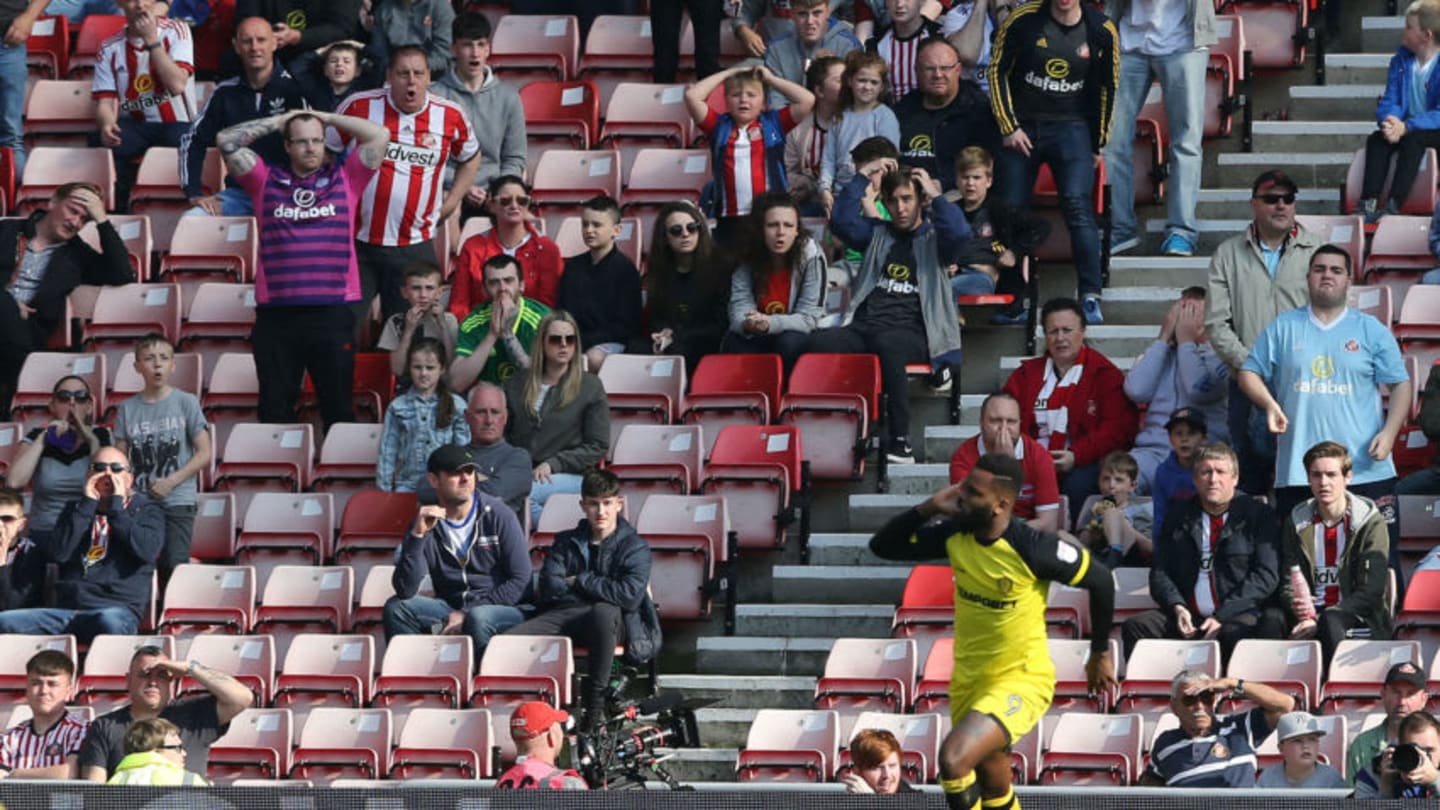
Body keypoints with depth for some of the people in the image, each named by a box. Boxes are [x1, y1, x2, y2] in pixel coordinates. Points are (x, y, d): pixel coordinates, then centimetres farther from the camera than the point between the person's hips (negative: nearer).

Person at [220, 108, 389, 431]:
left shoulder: (344, 178, 12)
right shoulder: (267, 181, 12)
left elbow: (379, 136, 6)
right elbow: (227, 141, 8)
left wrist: (328, 118, 12)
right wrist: (278, 121, 12)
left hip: (333, 312, -1)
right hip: (276, 315, 1)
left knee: (337, 404, 2)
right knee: (275, 405, 4)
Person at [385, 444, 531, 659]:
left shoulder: (498, 516, -5)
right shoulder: (426, 523, -1)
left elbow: (520, 579, -6)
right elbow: (405, 591, -11)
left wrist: (468, 613, -13)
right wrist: (417, 535, -22)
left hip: (503, 610, -3)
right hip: (451, 609, 3)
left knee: (478, 618, -36)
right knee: (396, 607, -18)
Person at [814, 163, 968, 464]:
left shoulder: (934, 238, 14)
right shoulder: (877, 233, 26)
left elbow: (959, 233, -7)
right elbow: (842, 221, 13)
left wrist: (935, 195, 4)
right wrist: (864, 178, 14)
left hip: (912, 333, -4)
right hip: (864, 327, 4)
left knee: (886, 344, -41)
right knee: (818, 343, -28)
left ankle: (900, 442, -40)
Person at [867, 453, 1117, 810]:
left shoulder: (1033, 548, -23)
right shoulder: (954, 534, -7)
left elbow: (1100, 580, -10)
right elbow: (882, 546, -1)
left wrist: (1100, 653, 1)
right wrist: (927, 509, -17)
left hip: (1021, 682, -7)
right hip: (968, 680, 7)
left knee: (953, 758, -28)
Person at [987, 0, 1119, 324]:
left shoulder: (1101, 31, -3)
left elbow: (1106, 88, 8)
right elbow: (998, 70, 2)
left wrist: (1098, 144, 10)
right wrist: (1008, 127, -3)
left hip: (1071, 128, -1)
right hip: (1021, 126, 1)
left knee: (1077, 204, -18)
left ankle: (1090, 297, -18)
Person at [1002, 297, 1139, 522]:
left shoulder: (1104, 374, 6)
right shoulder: (1027, 374, 19)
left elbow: (1118, 427, -4)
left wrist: (1076, 455, -17)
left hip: (1084, 464, -3)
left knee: (1078, 484, -38)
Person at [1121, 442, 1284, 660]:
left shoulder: (1259, 515, 6)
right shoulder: (1178, 516, 18)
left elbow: (1266, 576, -2)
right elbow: (1160, 572, 14)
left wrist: (1222, 616, -13)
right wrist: (1177, 608, -8)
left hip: (1238, 618, -3)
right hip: (1187, 618, 3)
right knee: (1136, 626, -23)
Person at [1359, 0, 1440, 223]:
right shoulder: (1401, 60, 4)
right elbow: (1389, 102, 1)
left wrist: (1406, 127, -33)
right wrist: (1389, 120, -24)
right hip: (1406, 128, 6)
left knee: (1412, 140, -35)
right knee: (1376, 140, -23)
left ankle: (1393, 205, -43)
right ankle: (1368, 204, -35)